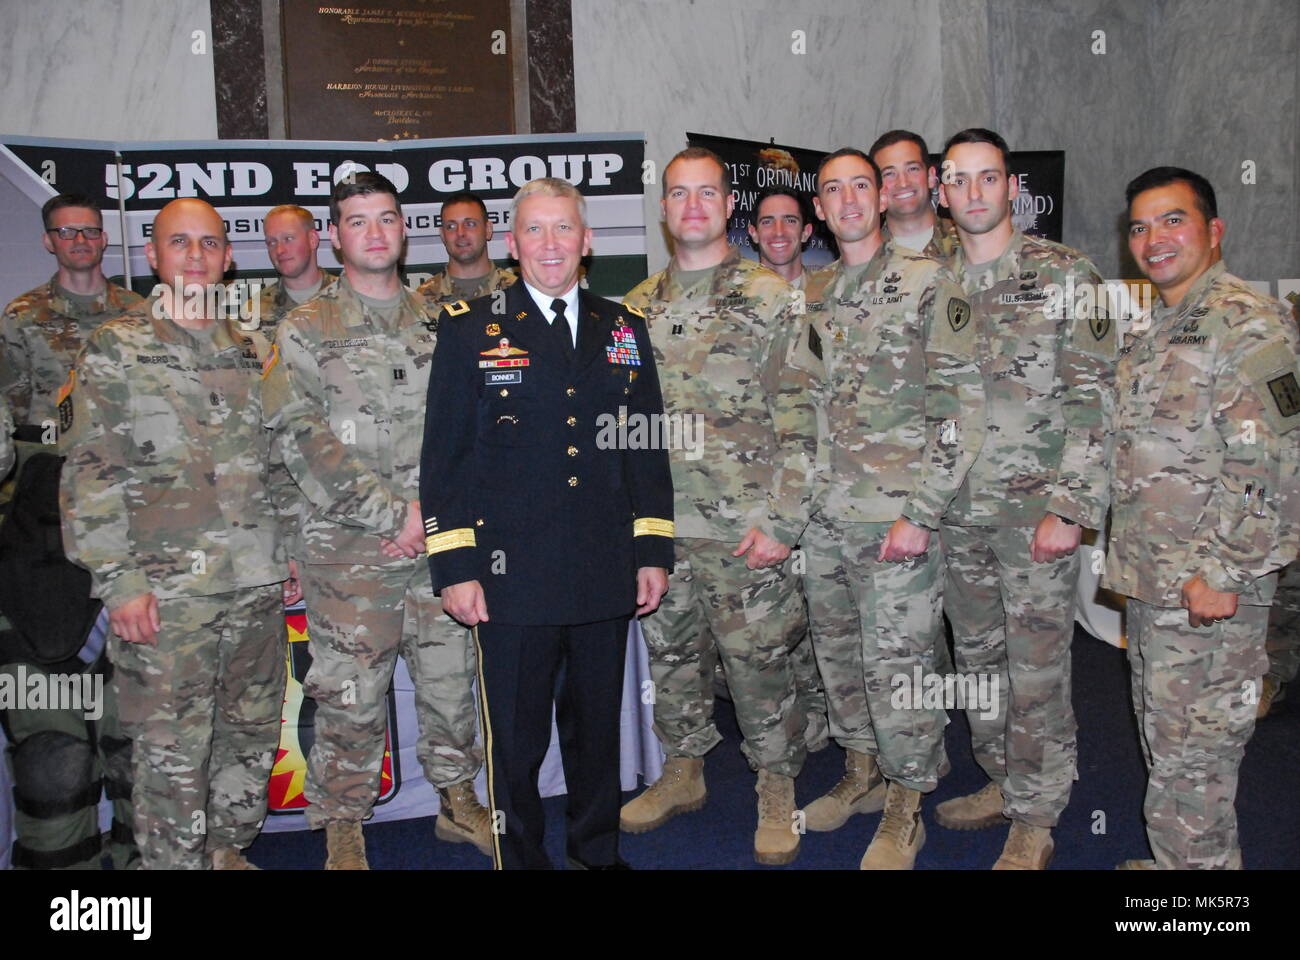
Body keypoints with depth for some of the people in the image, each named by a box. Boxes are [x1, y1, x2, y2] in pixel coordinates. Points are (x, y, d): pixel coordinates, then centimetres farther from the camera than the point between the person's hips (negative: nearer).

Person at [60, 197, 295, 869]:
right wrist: (119, 581, -12)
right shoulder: (116, 349, -2)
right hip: (165, 593, -5)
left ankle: (227, 850, 34)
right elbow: (90, 475, -6)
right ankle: (176, 862, 20)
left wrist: (286, 549, 13)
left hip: (259, 587, 5)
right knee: (172, 754, 2)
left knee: (254, 735, 15)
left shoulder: (254, 350, 12)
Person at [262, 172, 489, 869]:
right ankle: (343, 827, 22)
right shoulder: (306, 329, 1)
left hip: (444, 541, 3)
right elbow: (298, 437, -9)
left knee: (452, 677, 12)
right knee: (351, 695, 3)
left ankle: (457, 799, 32)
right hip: (350, 548, -3)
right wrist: (394, 510, -14)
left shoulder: (439, 323, 12)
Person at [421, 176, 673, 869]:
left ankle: (597, 851, 36)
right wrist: (454, 568, -7)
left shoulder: (624, 329, 11)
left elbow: (648, 448, 13)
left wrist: (654, 552, 7)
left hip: (607, 575, 3)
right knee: (515, 740, 6)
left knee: (598, 727, 16)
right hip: (512, 576, -3)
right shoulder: (470, 330, 2)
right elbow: (443, 457, -1)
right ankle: (521, 858, 27)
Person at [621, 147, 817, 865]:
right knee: (671, 655, 16)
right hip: (656, 527, 5)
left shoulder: (770, 298, -3)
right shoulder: (639, 306, 11)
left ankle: (777, 791, 25)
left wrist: (781, 522, -14)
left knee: (758, 663, 5)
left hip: (744, 529, -4)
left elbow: (800, 422, -7)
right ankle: (684, 772, 36)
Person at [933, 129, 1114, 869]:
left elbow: (1094, 402, -9)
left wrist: (1071, 508, -16)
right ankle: (1002, 784, 34)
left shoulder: (1066, 275, -5)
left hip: (1035, 507, -5)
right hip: (957, 509, 5)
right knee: (978, 658, 16)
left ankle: (1035, 819, 19)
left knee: (1037, 669, 2)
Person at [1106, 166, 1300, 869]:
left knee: (1192, 753, -1)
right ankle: (1170, 862, 35)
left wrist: (1221, 573, -21)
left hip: (1209, 587, -9)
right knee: (1162, 740, 20)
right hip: (1149, 584, 9)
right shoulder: (1153, 332, 16)